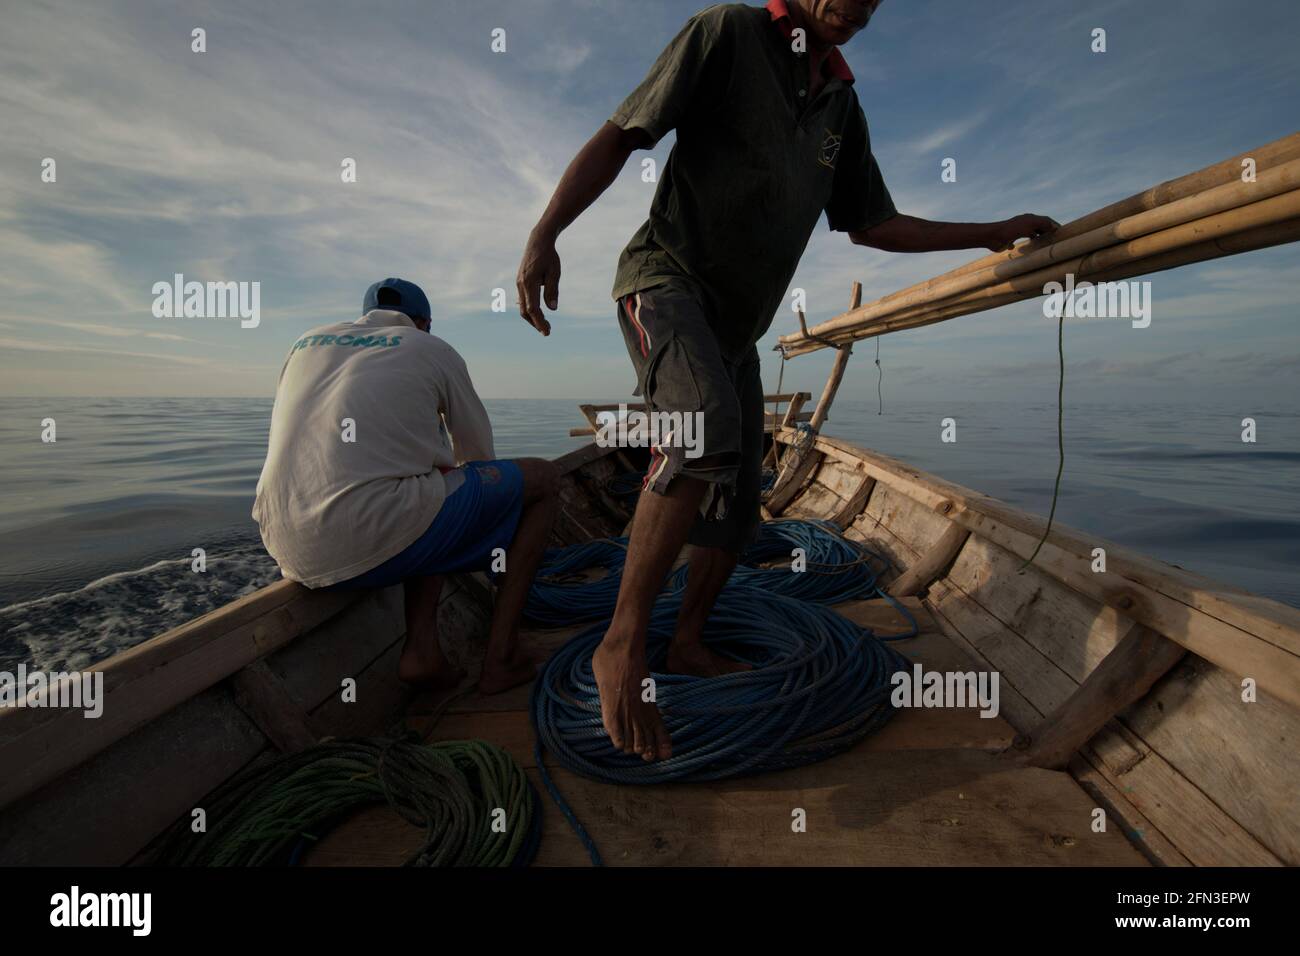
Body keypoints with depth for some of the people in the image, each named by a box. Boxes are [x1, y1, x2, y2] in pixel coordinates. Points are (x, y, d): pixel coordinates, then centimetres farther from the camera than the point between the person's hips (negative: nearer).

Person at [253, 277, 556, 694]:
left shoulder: (307, 342, 23)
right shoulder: (435, 350, 10)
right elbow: (477, 458, 19)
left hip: (289, 550, 7)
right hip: (379, 541, -6)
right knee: (542, 476, 12)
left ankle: (421, 647, 14)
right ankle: (501, 657, 8)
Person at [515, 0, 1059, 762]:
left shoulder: (842, 104, 17)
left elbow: (871, 225, 21)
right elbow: (619, 136, -7)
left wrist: (993, 234, 19)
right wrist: (545, 233, -21)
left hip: (737, 324, 7)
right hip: (666, 276, -7)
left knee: (738, 500, 6)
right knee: (706, 427, -35)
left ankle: (690, 642, 23)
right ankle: (623, 646, -25)